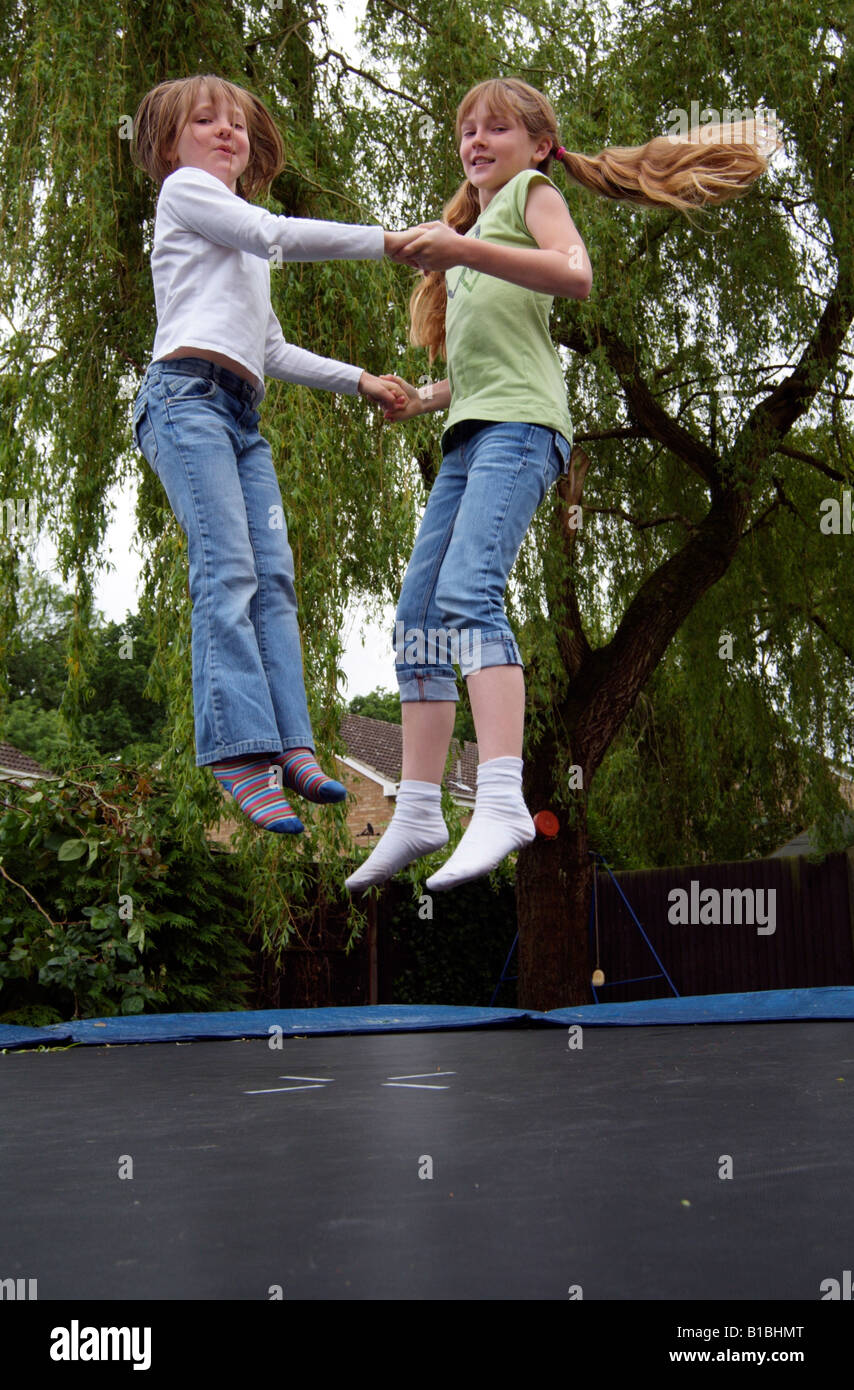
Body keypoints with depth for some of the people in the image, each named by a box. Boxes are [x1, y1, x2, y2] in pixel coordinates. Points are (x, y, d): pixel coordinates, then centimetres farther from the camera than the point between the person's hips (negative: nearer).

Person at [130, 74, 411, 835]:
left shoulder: (244, 249, 34)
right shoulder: (183, 190, 10)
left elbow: (275, 352, 32)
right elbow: (279, 234, -3)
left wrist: (360, 380, 25)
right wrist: (388, 240, -4)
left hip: (241, 414, 8)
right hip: (188, 394, -8)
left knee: (274, 576, -6)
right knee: (227, 570, -20)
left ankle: (290, 745, -11)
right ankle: (242, 753, -27)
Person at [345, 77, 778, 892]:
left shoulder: (533, 191, 10)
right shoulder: (471, 223, 34)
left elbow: (576, 275, -13)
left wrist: (465, 250, -21)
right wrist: (423, 399, 22)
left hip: (520, 425, -9)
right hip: (469, 435, 9)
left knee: (467, 591, -28)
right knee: (416, 618, 1)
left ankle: (502, 800, -39)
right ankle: (418, 813, 1)